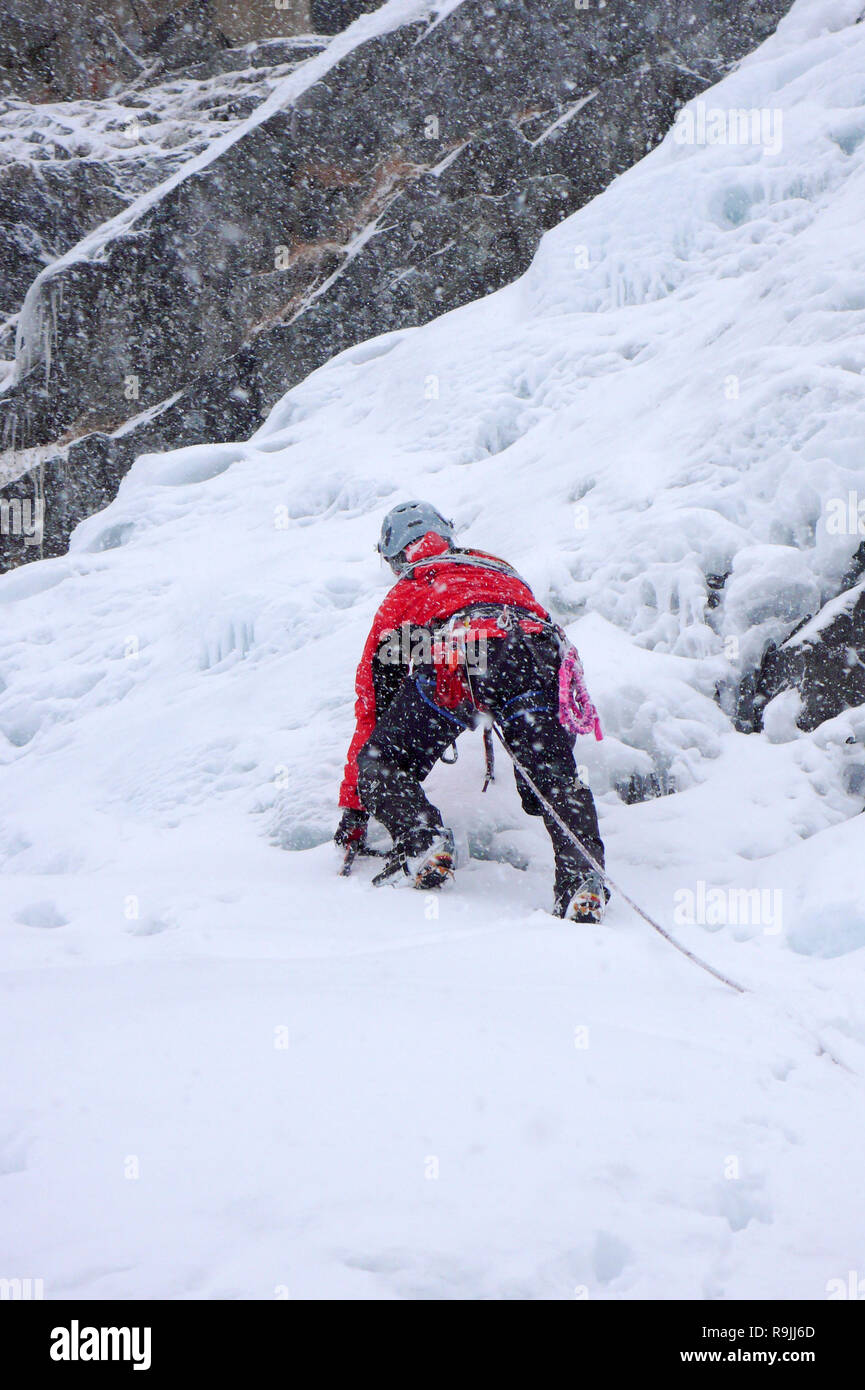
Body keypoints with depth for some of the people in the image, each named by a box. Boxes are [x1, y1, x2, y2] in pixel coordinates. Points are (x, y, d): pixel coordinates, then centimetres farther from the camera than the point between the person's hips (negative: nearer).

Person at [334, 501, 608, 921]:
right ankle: (582, 877, -21)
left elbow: (371, 708, 38)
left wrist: (353, 808, 43)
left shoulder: (403, 595, 37)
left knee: (380, 765, 10)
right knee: (554, 774, 3)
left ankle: (421, 839, -16)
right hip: (537, 649, 2)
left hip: (454, 655, -2)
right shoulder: (500, 570, 45)